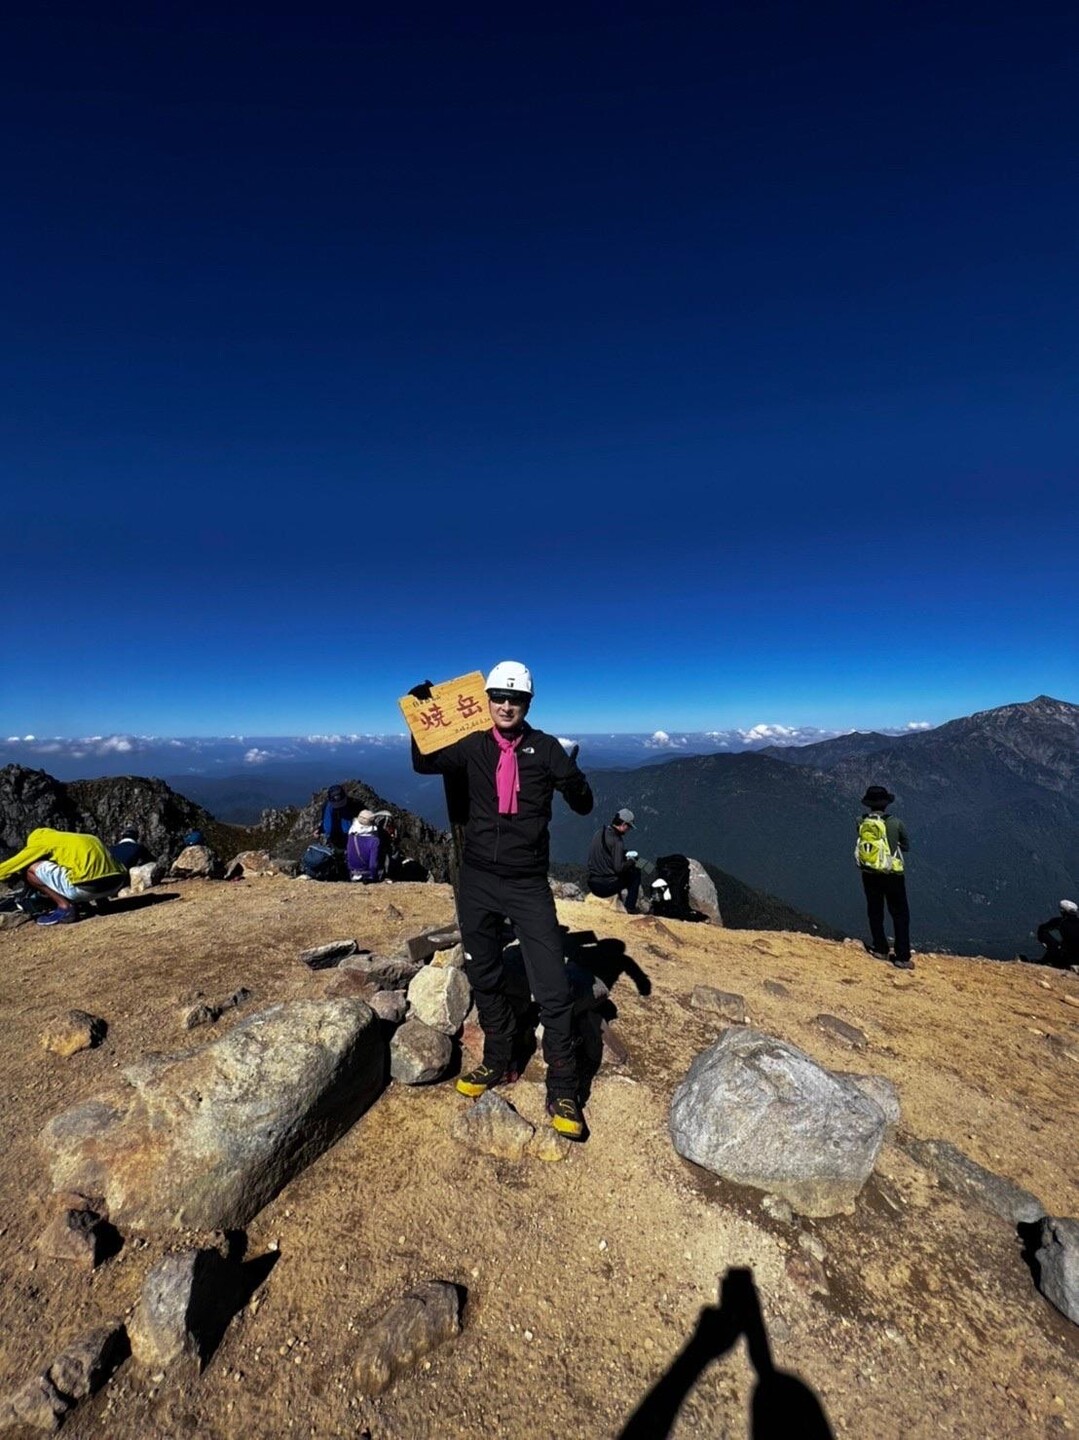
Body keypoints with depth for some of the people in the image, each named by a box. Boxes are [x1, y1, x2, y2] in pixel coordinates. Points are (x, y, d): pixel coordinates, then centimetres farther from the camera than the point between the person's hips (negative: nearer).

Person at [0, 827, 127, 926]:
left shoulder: (41, 842, 16)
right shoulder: (73, 839, 35)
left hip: (90, 886, -7)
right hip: (117, 882, 7)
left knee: (30, 869, 11)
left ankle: (65, 907, 4)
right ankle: (101, 900, 17)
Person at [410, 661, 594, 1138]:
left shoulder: (545, 748, -6)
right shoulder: (472, 747, 0)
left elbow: (584, 806, -6)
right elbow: (423, 764, 13)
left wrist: (573, 783, -28)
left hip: (528, 885, -3)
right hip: (476, 882, 3)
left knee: (553, 989, -4)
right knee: (485, 978, 19)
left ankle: (562, 1092, 16)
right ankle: (497, 1062, 41)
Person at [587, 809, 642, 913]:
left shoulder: (599, 833, 6)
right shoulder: (617, 840, -18)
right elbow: (619, 868, -20)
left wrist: (624, 854, 15)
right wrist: (631, 861, -2)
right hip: (607, 887, -7)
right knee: (635, 872, 12)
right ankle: (630, 908, 10)